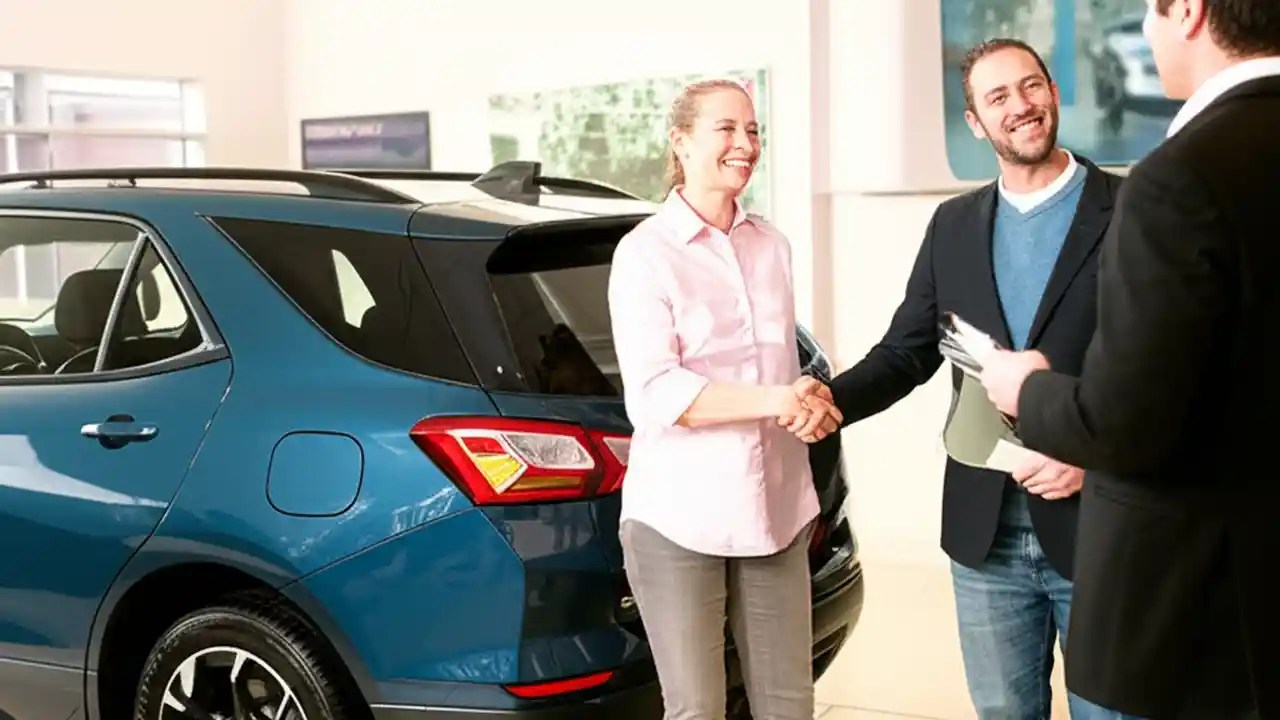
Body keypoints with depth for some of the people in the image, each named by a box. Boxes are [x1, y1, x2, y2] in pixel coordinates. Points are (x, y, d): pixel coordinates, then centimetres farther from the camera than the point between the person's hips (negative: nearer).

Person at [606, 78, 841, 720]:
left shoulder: (772, 245, 11)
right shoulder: (645, 252, -6)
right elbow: (652, 395, -15)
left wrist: (805, 405, -5)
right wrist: (774, 402, -21)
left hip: (775, 509, 5)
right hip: (679, 517, -5)